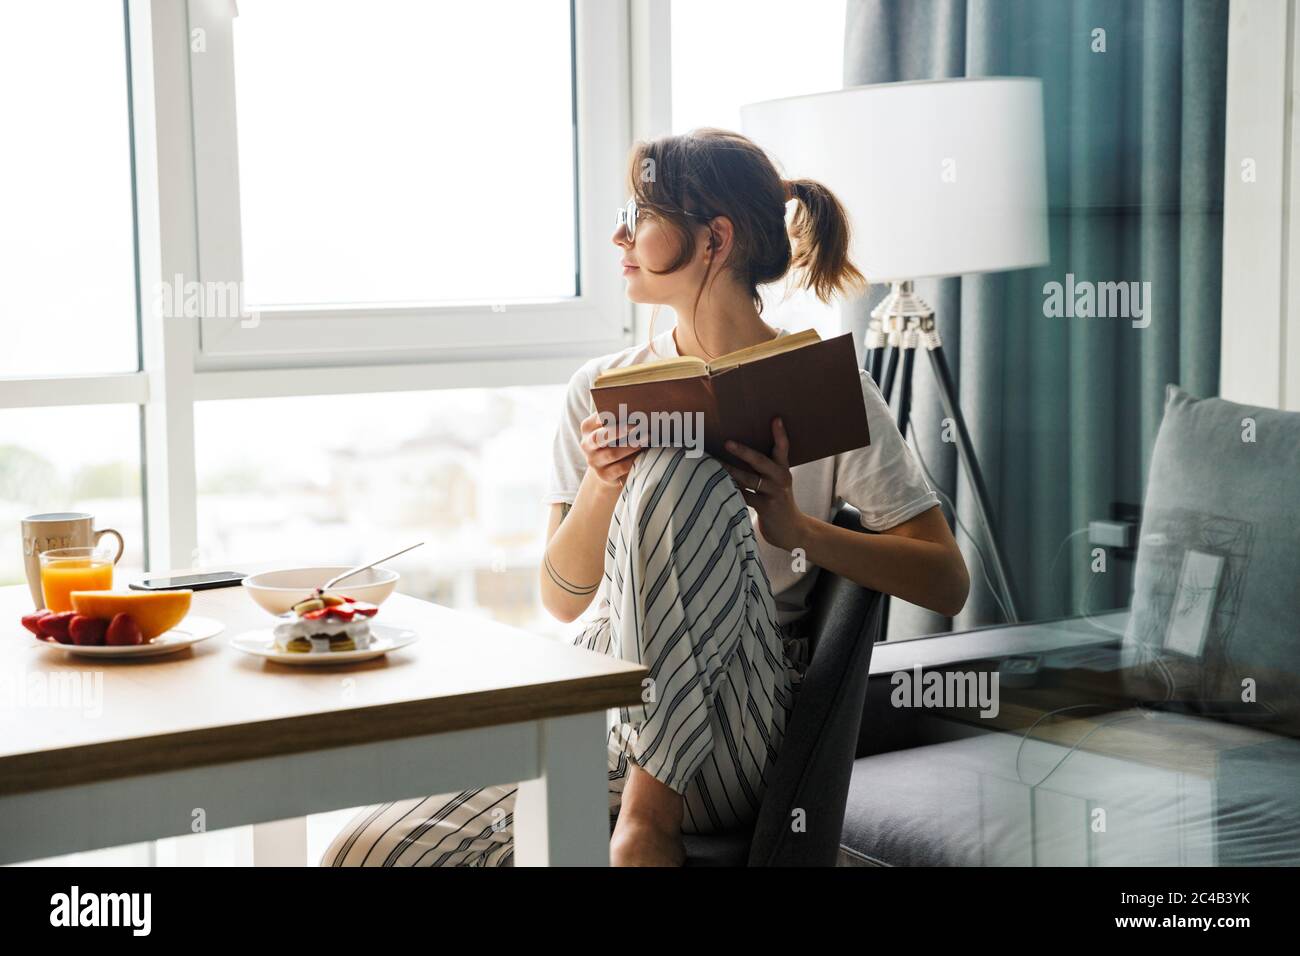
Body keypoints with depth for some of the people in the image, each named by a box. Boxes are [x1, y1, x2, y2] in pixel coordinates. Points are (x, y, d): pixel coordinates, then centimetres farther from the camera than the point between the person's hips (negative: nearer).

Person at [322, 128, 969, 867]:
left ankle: (651, 812, -26)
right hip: (605, 717, 3)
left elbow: (948, 583, -4)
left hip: (727, 746, -3)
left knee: (681, 472, -29)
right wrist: (599, 486, -12)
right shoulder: (605, 389, 10)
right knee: (364, 849, -19)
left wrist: (797, 529, -18)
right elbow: (563, 599, 7)